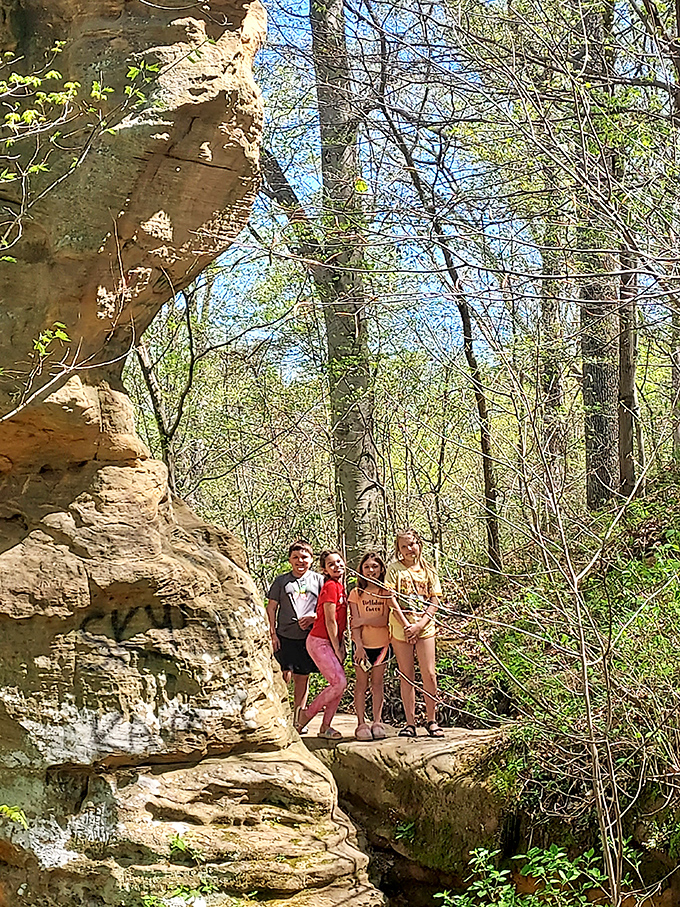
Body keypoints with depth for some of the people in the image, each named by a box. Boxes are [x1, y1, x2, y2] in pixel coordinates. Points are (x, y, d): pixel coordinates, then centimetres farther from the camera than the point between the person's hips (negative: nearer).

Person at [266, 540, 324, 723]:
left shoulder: (318, 580, 10)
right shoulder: (281, 581, 9)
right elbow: (271, 608, 8)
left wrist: (314, 617, -9)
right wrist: (273, 633, -2)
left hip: (308, 636, 1)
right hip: (285, 636, -1)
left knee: (302, 677, 6)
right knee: (285, 675, -8)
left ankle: (298, 718, 14)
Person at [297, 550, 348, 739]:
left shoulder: (340, 587, 14)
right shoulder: (330, 586, -13)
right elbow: (330, 621, -15)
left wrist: (341, 646, 10)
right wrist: (337, 649, -10)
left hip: (332, 641, 9)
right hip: (319, 642, -9)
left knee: (338, 684, 5)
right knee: (340, 682, -14)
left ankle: (325, 726, 12)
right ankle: (307, 713, 0)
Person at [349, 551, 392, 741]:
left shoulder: (387, 593, 0)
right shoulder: (356, 593, 0)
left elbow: (386, 620, -8)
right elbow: (354, 623, -5)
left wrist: (365, 620, -17)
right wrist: (358, 645, -15)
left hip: (382, 643, 1)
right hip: (362, 644, 0)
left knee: (378, 682, 6)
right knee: (362, 683, 2)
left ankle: (377, 722, 13)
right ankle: (361, 722, 6)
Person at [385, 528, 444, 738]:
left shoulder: (428, 570, 9)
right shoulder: (394, 569, 3)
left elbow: (434, 602, 5)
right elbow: (392, 601, -4)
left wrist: (420, 625, -8)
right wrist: (406, 626, -12)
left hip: (424, 627, 1)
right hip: (400, 628, -1)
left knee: (429, 674, -4)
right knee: (406, 676, 2)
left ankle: (432, 721, 7)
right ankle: (410, 723, 7)